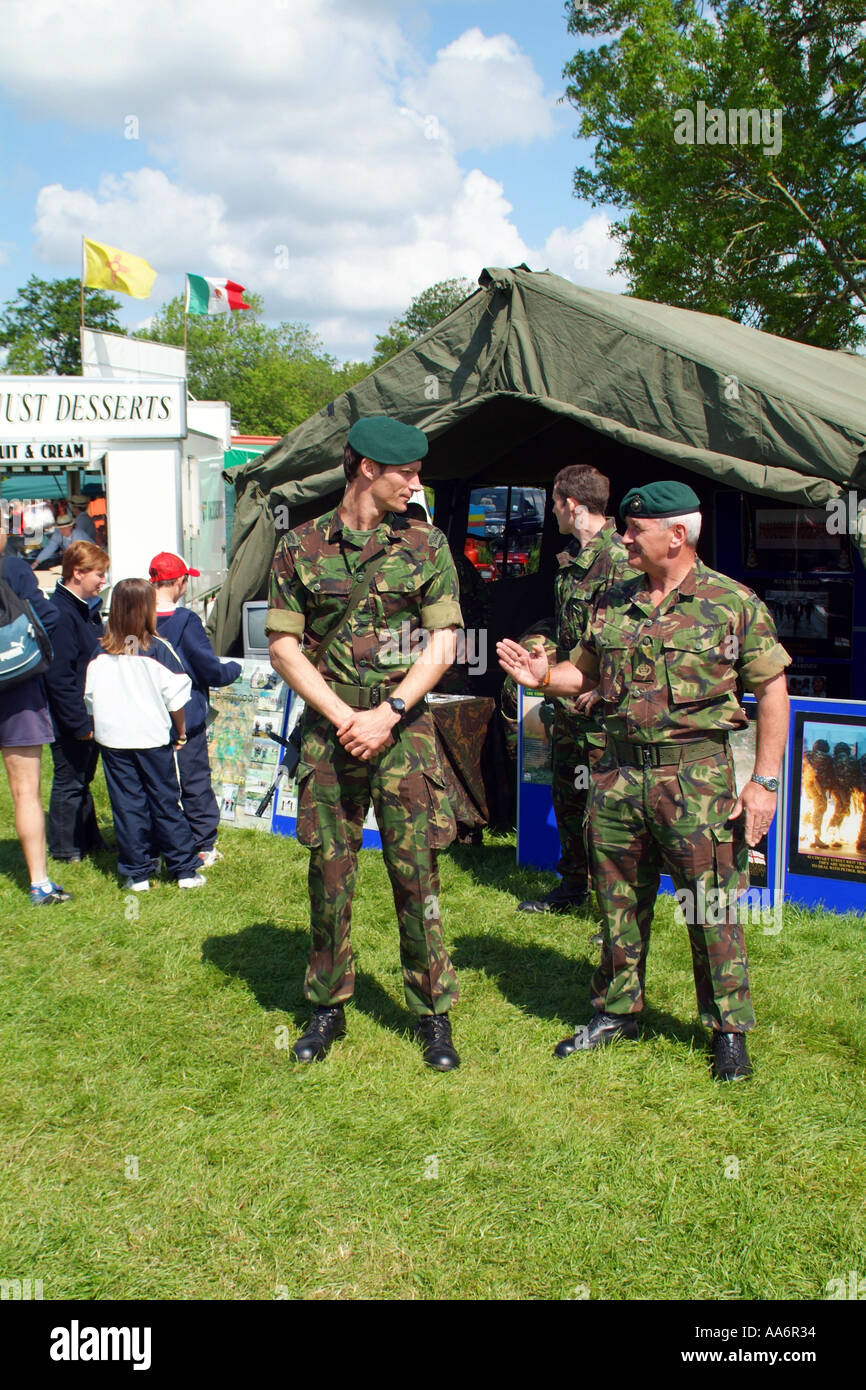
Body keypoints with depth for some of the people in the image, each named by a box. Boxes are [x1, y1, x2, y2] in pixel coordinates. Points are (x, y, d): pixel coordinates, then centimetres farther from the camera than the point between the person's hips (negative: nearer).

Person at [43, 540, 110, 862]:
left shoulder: (87, 609, 9)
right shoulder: (59, 612, -21)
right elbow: (58, 676, -24)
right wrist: (80, 723, -22)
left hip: (90, 717, 9)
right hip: (69, 722, -9)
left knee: (84, 778, 20)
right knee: (69, 782, 4)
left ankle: (88, 839, 32)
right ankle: (65, 849, 18)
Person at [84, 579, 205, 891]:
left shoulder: (101, 652, -1)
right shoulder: (158, 648, -9)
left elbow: (90, 698, 4)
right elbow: (176, 695, -7)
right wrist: (181, 731, 6)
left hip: (112, 739, 2)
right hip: (152, 737, -2)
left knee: (126, 806, 7)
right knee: (165, 803, 6)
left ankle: (136, 874, 11)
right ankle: (185, 870, 11)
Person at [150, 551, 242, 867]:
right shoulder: (186, 621, -16)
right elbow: (212, 671, -11)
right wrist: (235, 668, 9)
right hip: (186, 719, -4)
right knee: (195, 783, 8)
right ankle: (203, 847, 15)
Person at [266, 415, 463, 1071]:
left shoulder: (427, 545, 4)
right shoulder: (301, 547, 4)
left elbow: (443, 643, 0)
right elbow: (283, 646, 2)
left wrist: (388, 712, -11)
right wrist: (342, 716, -8)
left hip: (405, 729, -1)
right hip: (329, 729, 1)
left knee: (416, 874, 1)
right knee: (330, 875, 7)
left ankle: (434, 1014, 15)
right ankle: (328, 1009, 23)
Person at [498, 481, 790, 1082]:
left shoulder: (734, 603, -4)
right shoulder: (613, 603, 9)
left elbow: (772, 691, -2)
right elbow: (587, 672, 19)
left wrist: (765, 781, -7)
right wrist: (544, 675, -2)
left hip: (696, 773, -4)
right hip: (619, 771, 5)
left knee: (712, 908, 2)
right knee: (619, 901, 13)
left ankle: (730, 1029, 18)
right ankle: (617, 1011, 30)